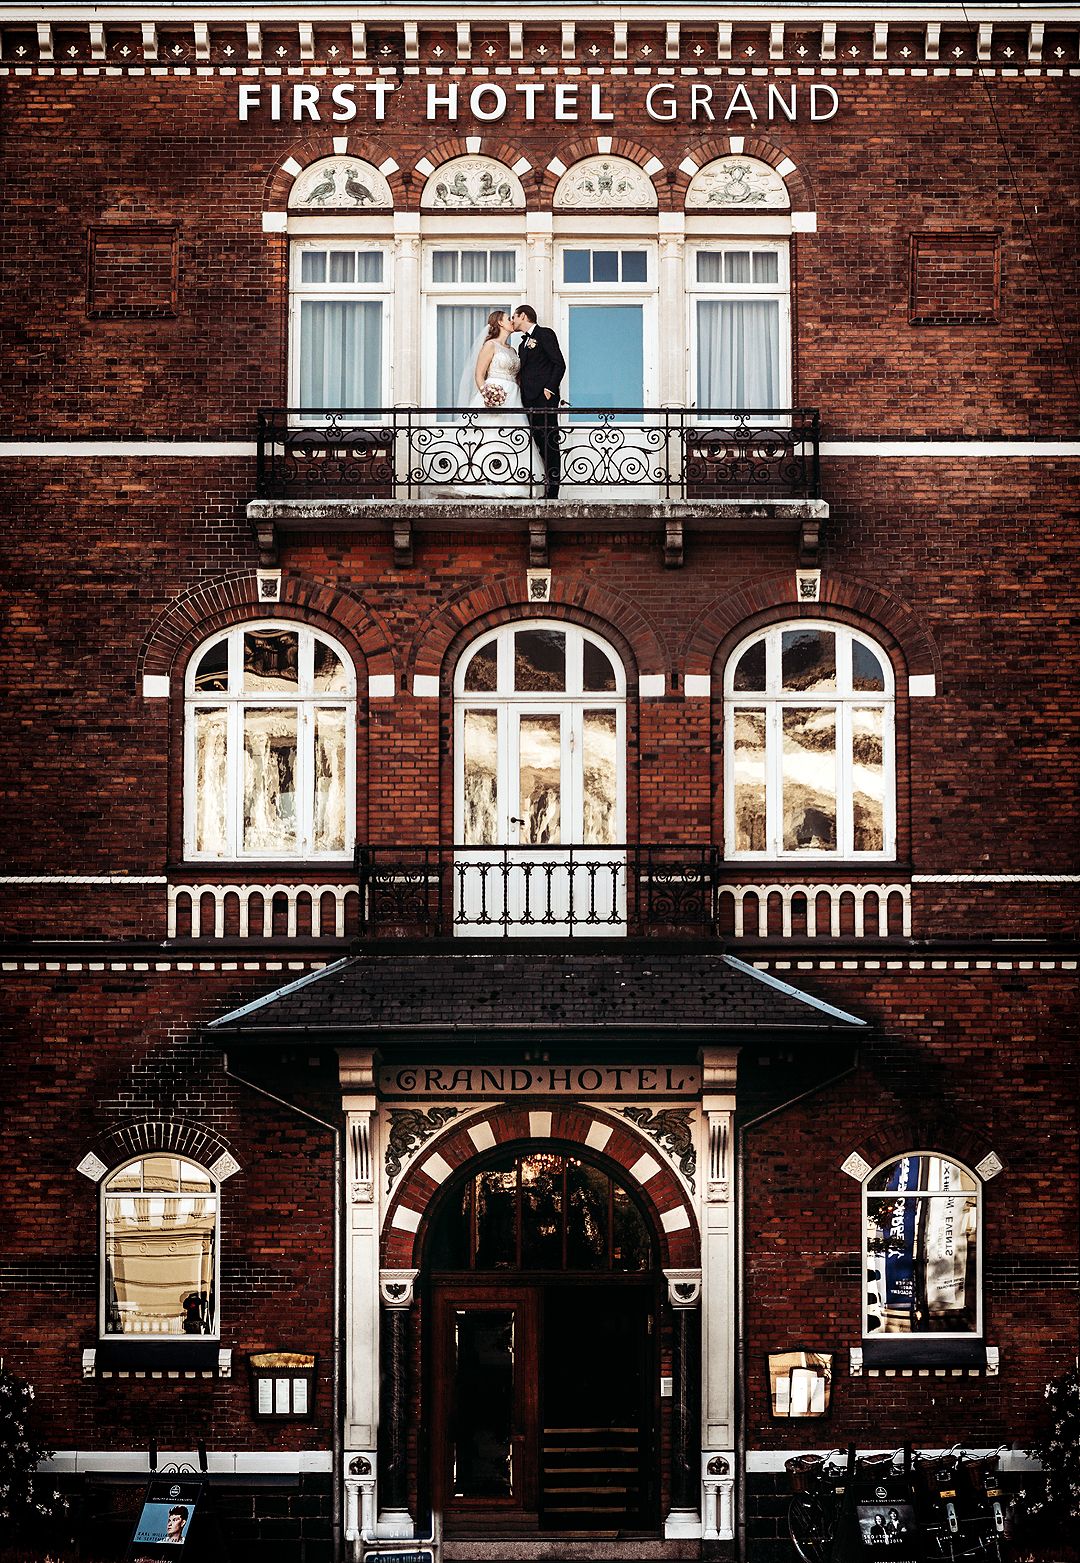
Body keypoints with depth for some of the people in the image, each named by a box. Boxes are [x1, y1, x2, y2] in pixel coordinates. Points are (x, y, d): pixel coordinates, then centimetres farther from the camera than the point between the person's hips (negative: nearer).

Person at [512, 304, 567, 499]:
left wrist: (549, 389, -15)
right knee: (541, 447, 6)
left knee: (550, 446, -9)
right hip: (530, 401, 8)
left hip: (545, 399, -8)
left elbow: (559, 364, -8)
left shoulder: (545, 334, 0)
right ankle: (547, 491, 6)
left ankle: (552, 494, -11)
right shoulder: (523, 344, 24)